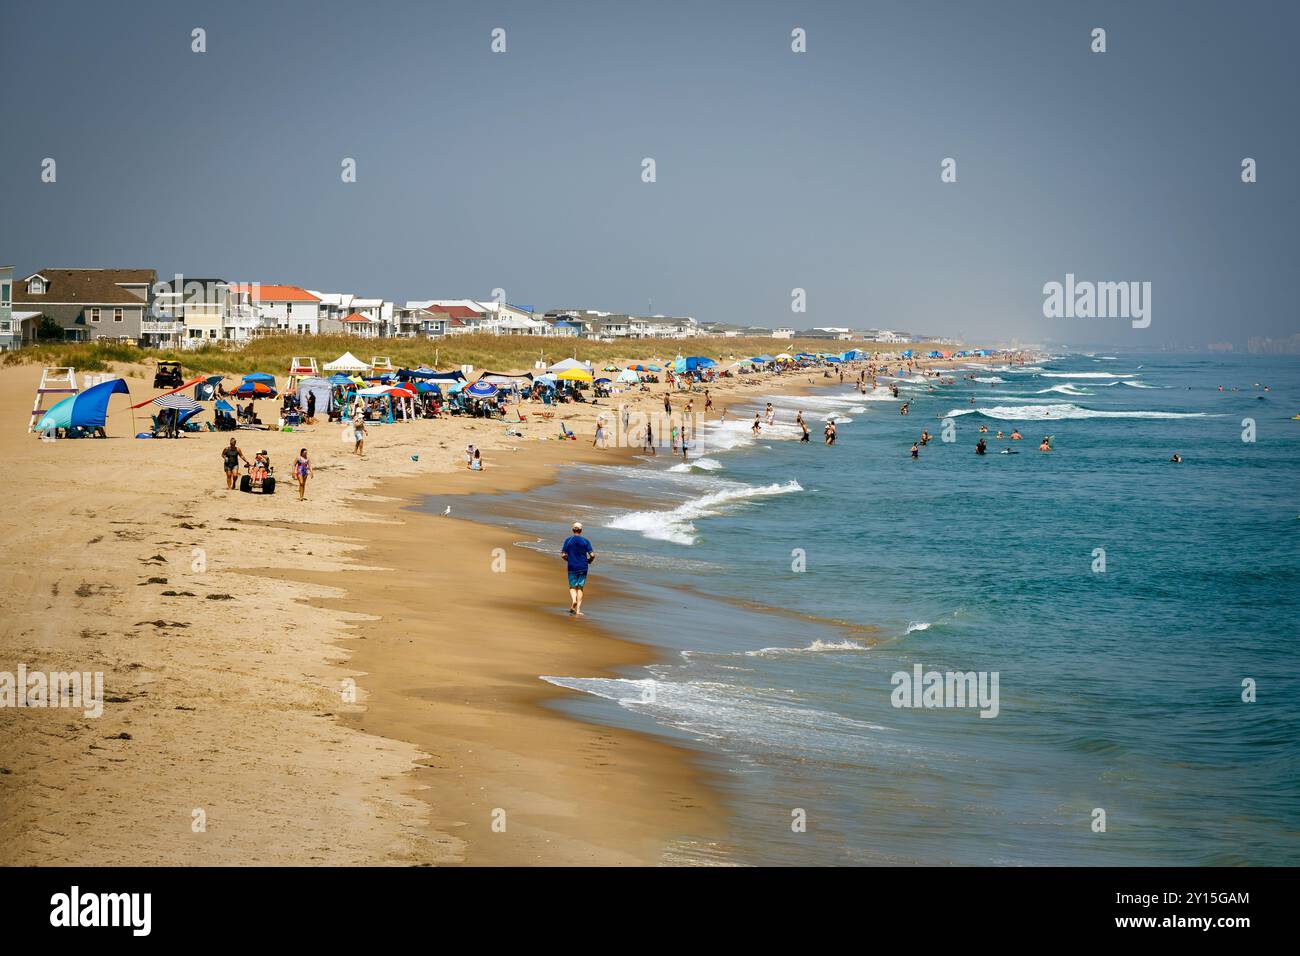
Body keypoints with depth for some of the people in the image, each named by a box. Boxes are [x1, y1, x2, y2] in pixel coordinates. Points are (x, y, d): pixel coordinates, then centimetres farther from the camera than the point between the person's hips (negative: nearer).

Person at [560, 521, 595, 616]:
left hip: (572, 567, -1)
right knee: (580, 588, 8)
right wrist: (589, 561, 13)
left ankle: (573, 600, -19)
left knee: (572, 586, 12)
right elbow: (592, 555, -8)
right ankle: (578, 610, 4)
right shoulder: (585, 541, -3)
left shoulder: (568, 540, -3)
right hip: (583, 567, 1)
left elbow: (563, 555, -5)